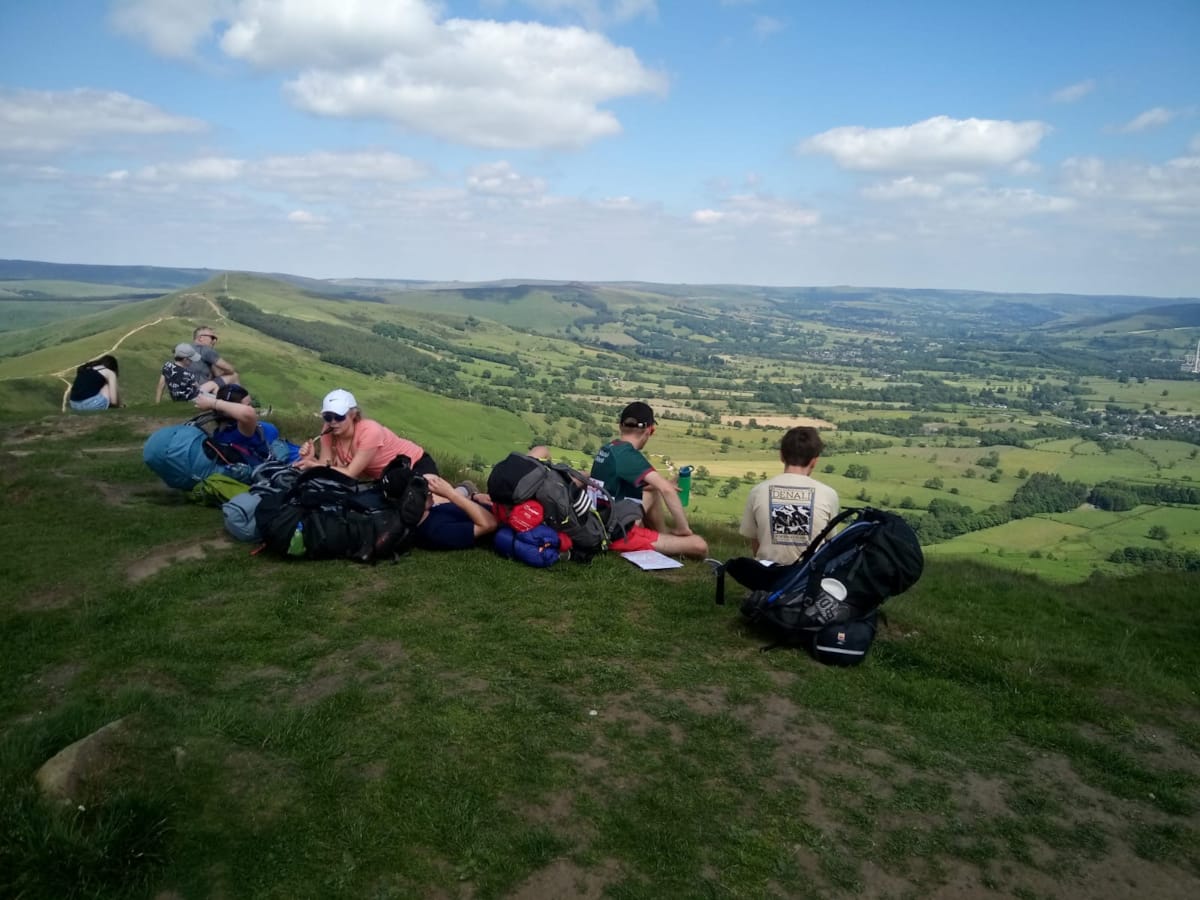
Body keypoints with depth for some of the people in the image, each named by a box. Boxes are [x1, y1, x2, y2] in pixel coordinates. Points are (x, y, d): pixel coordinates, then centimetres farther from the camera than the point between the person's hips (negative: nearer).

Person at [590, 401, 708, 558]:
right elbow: (667, 489, -32)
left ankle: (663, 535, 22)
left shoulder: (606, 449, 5)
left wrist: (657, 484, 16)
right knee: (699, 546, -13)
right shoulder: (628, 454, -20)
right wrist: (682, 528, -21)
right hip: (620, 535, -9)